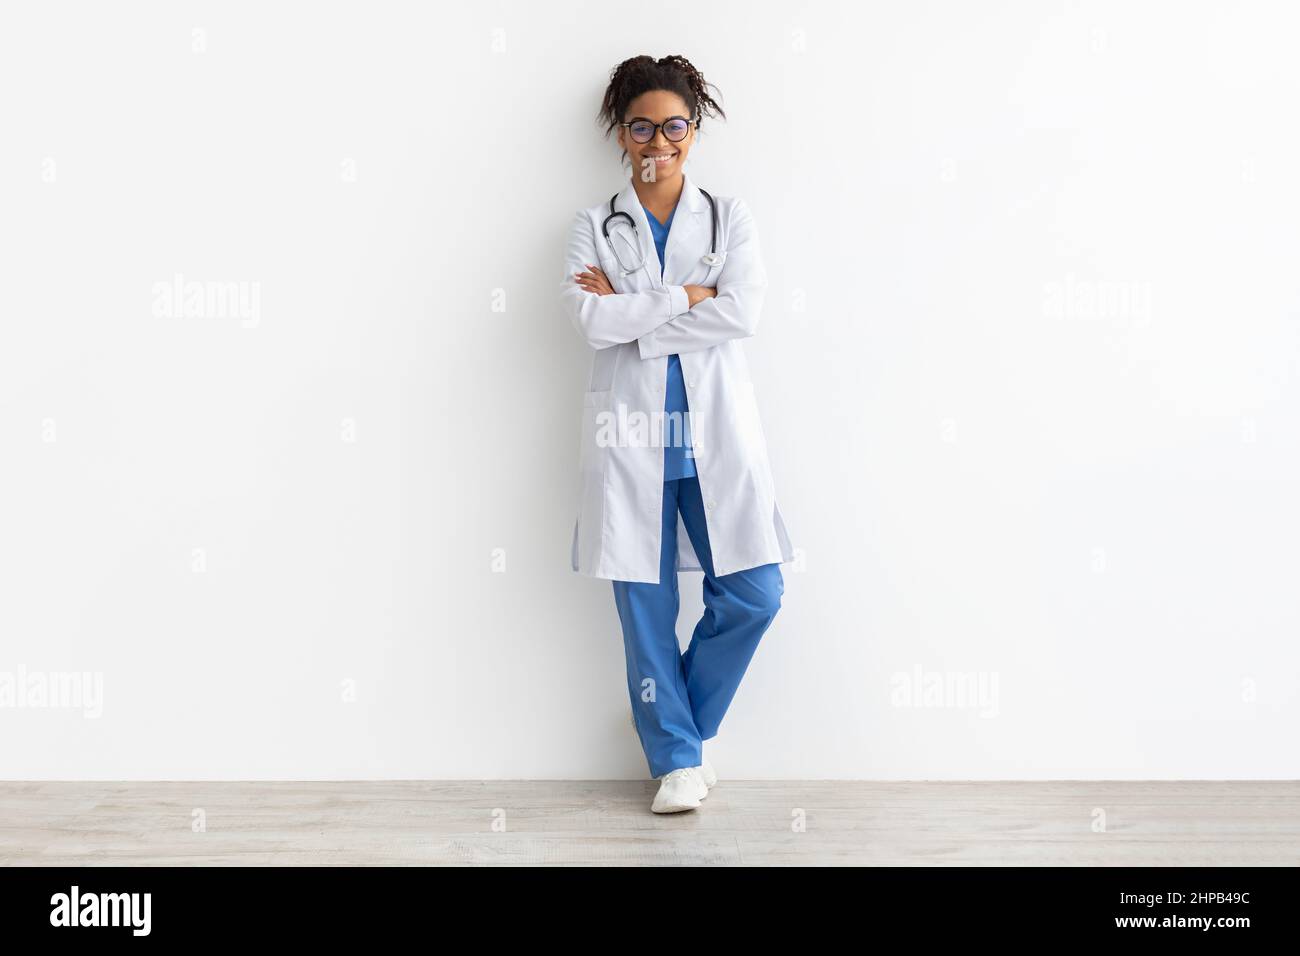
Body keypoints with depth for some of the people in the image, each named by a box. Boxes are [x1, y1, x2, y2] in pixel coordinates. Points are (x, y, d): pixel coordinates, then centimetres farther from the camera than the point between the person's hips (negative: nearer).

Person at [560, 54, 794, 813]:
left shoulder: (730, 218, 7)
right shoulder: (595, 227, 6)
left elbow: (743, 313, -10)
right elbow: (593, 320, -11)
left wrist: (631, 309, -10)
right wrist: (689, 297, -11)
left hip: (716, 434, 1)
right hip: (631, 436, -1)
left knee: (754, 595, -4)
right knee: (646, 606, 3)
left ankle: (682, 726, 20)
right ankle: (678, 756, 18)